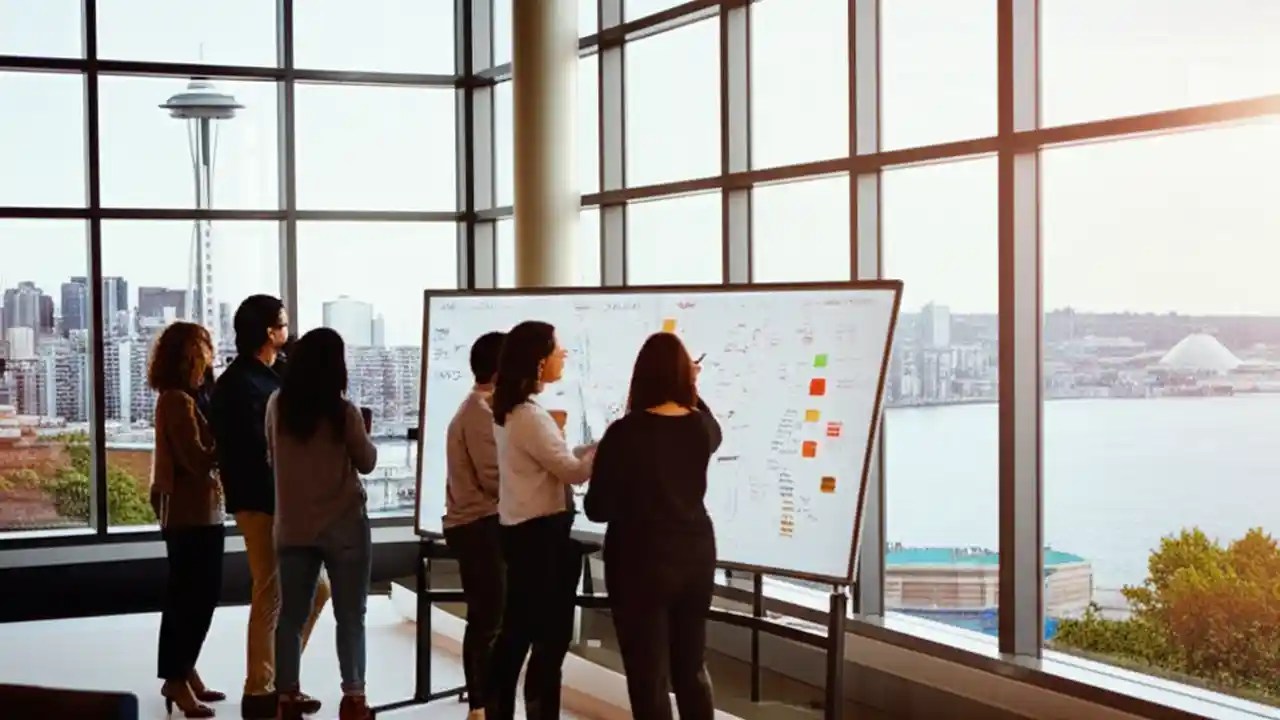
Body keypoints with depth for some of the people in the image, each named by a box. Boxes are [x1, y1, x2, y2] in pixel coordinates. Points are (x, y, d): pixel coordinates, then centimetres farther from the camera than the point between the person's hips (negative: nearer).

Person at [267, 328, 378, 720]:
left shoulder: (277, 406, -1)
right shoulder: (344, 411, -12)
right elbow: (366, 462, 1)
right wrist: (362, 436, 17)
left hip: (292, 524, 3)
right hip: (342, 524, -3)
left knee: (291, 614, 8)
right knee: (350, 616, 5)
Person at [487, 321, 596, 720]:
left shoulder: (511, 412, 10)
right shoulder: (528, 416, -19)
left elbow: (557, 460, 11)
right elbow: (574, 471, -16)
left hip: (522, 532, 10)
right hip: (541, 534, -10)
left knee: (517, 631, 14)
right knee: (552, 636, -2)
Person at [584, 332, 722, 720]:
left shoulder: (625, 433, -17)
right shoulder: (701, 427, -1)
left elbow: (598, 509, -12)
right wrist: (691, 391, 34)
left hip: (641, 564, -5)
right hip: (695, 557, 5)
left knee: (648, 679, 4)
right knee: (692, 669, 19)